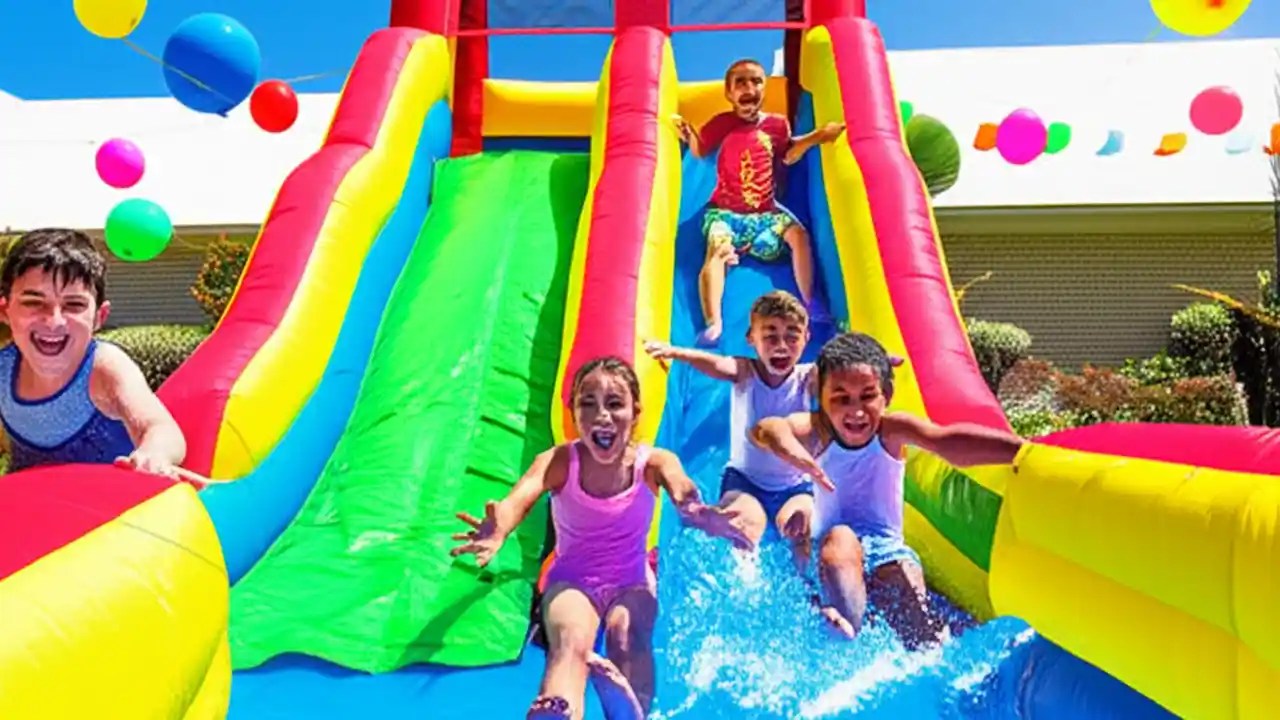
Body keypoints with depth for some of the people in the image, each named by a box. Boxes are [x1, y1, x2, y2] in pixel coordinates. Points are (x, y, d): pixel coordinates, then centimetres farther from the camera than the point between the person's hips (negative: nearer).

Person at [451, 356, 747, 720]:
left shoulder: (654, 462, -13)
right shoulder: (559, 461, -15)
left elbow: (685, 497, -35)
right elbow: (519, 498, -35)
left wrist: (704, 518, -62)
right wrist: (497, 533, -61)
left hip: (632, 582, 2)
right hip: (571, 581, -2)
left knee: (626, 635, -33)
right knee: (570, 641, -34)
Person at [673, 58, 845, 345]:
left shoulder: (777, 124, 3)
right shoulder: (722, 123, -4)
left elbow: (788, 157, 18)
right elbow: (700, 152, 5)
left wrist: (815, 137, 5)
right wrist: (690, 136, -16)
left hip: (767, 209, 3)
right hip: (726, 210, -3)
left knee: (798, 233, -21)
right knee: (717, 248, -29)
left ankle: (810, 302, -10)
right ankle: (713, 323, -40)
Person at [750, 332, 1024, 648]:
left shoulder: (892, 429, -11)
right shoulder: (819, 430, -11)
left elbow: (948, 441, -30)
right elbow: (766, 428, -33)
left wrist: (1020, 449, -48)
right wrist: (787, 445, -60)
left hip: (887, 549, 1)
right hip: (833, 554, -1)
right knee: (841, 537, -33)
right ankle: (848, 628, -48)